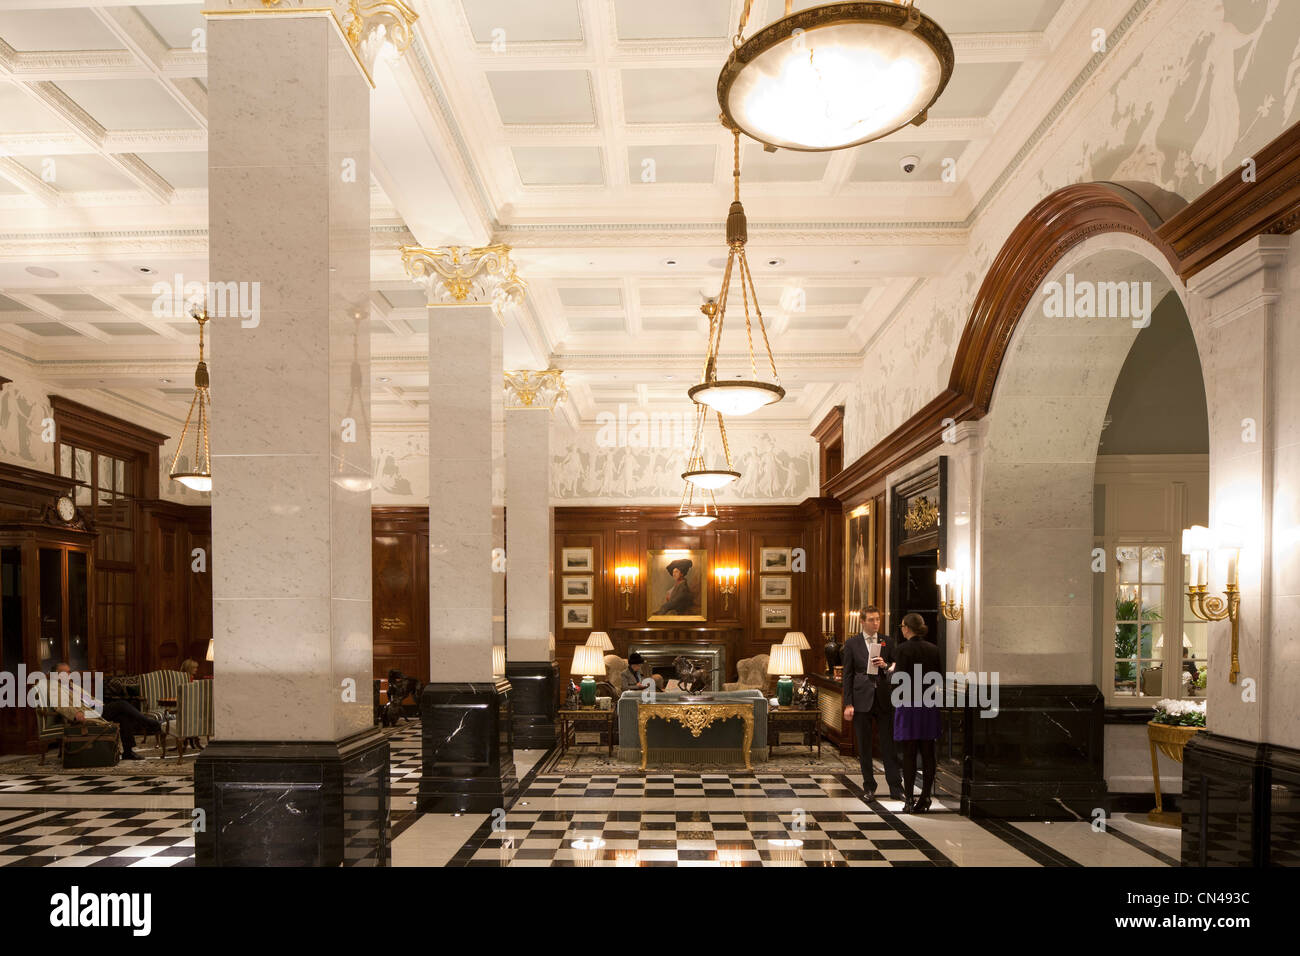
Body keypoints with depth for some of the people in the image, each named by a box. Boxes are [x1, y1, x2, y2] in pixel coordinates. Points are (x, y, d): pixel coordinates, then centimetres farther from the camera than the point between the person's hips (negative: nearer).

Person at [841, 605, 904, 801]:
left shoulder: (888, 641, 6)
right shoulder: (852, 643, 2)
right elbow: (847, 675, 2)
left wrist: (885, 665, -13)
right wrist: (848, 704, -3)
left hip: (884, 699, 1)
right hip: (862, 700, -1)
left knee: (889, 745, 1)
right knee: (864, 747, 7)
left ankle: (895, 788, 6)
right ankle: (869, 786, 19)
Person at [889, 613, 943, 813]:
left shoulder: (904, 649, -12)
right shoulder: (933, 649, 5)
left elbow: (898, 681, -15)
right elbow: (940, 679, 9)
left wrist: (891, 670, 5)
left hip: (908, 705, -5)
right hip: (929, 705, 5)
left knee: (909, 754, 1)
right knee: (928, 753, 9)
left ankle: (909, 800, 3)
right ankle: (925, 798, 12)